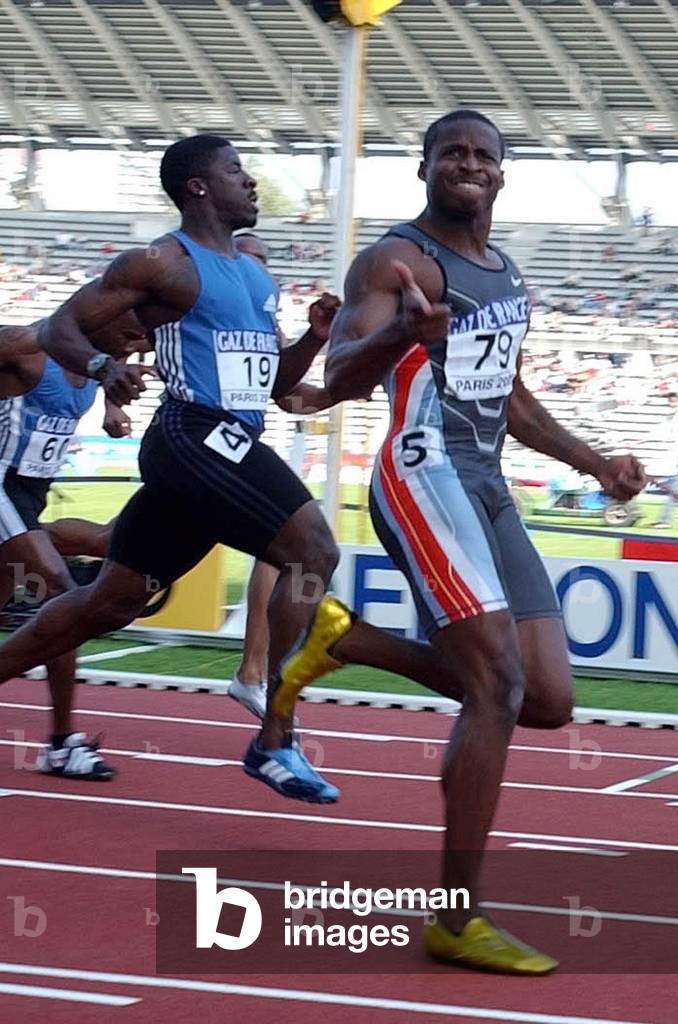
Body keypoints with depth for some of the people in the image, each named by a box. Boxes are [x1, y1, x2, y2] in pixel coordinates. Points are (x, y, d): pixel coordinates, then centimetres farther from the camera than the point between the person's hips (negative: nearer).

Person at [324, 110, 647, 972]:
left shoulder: (507, 275, 19)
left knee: (549, 700, 2)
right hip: (426, 475, -8)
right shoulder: (396, 259, -7)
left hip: (488, 487, 8)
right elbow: (339, 380, -21)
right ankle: (458, 921, -15)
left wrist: (592, 462, 25)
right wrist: (402, 330, -40)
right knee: (500, 687, -19)